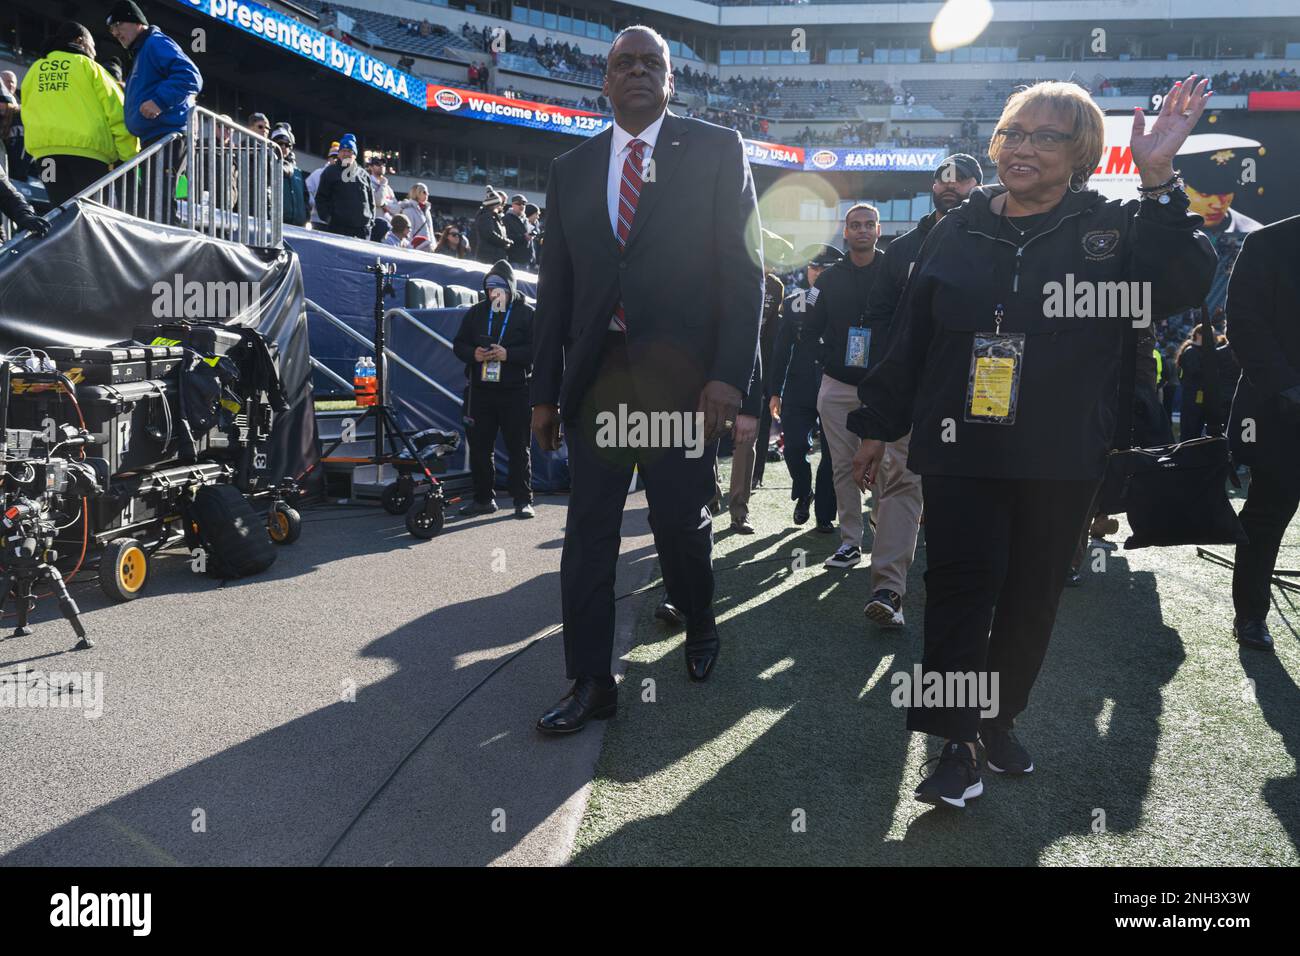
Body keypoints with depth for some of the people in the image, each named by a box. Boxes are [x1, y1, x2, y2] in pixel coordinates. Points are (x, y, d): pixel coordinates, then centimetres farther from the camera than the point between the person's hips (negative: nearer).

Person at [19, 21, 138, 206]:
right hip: (87, 148, -4)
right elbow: (117, 114, -1)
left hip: (45, 150, 4)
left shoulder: (34, 70, 21)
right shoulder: (88, 66, 7)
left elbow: (27, 114, 18)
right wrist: (131, 156, 0)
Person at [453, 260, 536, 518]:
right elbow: (459, 344, 14)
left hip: (515, 391, -4)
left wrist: (508, 354, -18)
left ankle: (523, 500, 7)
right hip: (480, 389, 4)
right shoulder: (476, 312, 13)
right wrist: (473, 353, -7)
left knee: (518, 447, 0)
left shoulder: (527, 313, 1)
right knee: (479, 446, 7)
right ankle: (483, 499, 19)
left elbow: (537, 349, -6)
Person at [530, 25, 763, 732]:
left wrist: (730, 374, -13)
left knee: (681, 525, 5)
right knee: (588, 534, 4)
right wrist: (545, 390, 8)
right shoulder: (571, 170, 14)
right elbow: (555, 288, 13)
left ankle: (699, 627, 37)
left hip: (682, 376, -3)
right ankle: (590, 684, 16)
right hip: (594, 376, 3)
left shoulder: (716, 151, 4)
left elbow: (743, 268, -3)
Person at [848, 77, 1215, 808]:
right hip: (960, 452, 0)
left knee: (1033, 597, 12)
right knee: (961, 589, -6)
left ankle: (1000, 719, 31)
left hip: (1062, 461, 1)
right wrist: (881, 427, 8)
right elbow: (910, 335, 7)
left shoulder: (1112, 228, 2)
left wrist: (1159, 183, -22)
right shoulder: (958, 232, 6)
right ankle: (959, 743, 5)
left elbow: (1181, 289, -15)